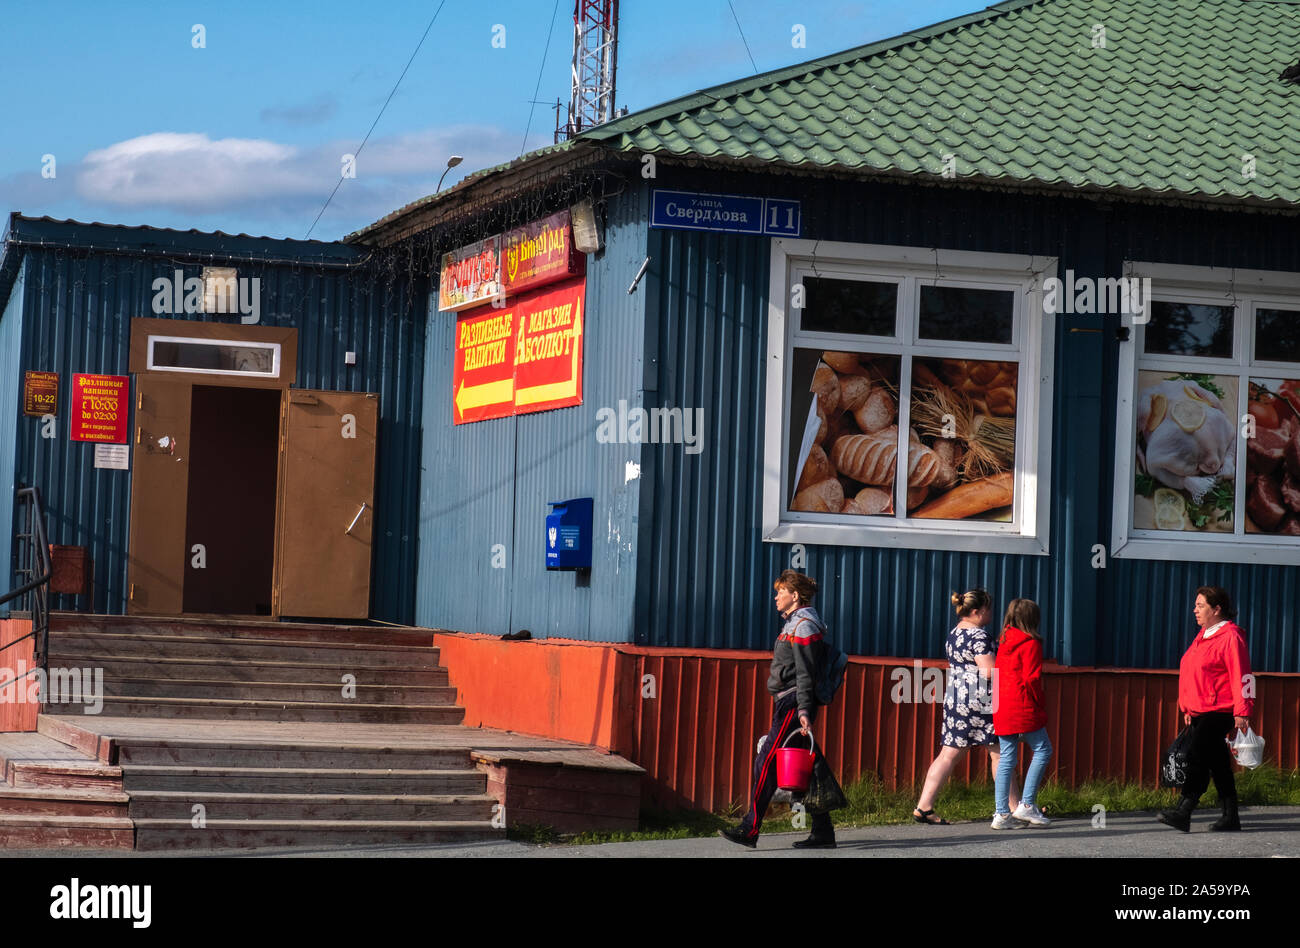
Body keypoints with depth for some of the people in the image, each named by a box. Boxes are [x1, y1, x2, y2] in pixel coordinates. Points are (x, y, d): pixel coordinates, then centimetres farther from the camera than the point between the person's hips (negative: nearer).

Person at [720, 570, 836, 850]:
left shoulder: (804, 626, -11)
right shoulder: (794, 624, 20)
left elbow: (806, 674, -18)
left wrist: (803, 711, -23)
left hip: (793, 705, -10)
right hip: (787, 703, 10)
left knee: (766, 764, -11)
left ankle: (750, 830, -12)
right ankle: (823, 832, 8)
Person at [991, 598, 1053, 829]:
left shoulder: (1004, 643, 13)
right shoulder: (1031, 644, -8)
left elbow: (997, 675, 14)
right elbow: (1031, 679, -13)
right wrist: (1041, 706, -2)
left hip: (1002, 710, 7)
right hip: (1023, 708, -7)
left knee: (1007, 758, 8)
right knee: (1042, 750, 3)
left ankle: (1001, 813, 5)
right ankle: (1027, 804, -2)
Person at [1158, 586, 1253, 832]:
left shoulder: (1230, 637, -12)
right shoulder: (1204, 635, 18)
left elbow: (1240, 676, -16)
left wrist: (1242, 712, -20)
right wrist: (1188, 708, 24)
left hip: (1218, 712, -10)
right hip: (1199, 711, 10)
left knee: (1198, 759, -15)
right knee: (1218, 764, 11)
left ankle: (1183, 813, -19)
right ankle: (1230, 816, 16)